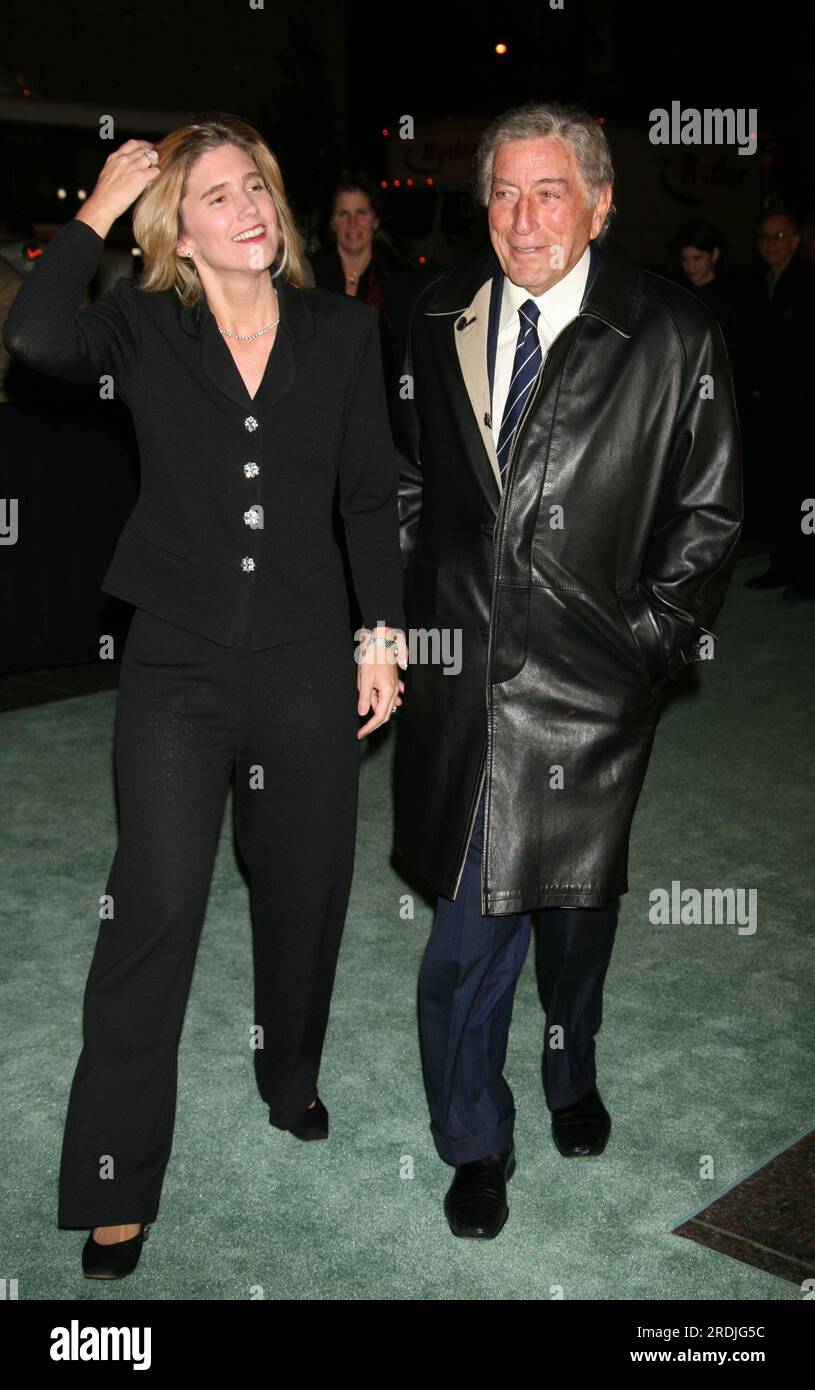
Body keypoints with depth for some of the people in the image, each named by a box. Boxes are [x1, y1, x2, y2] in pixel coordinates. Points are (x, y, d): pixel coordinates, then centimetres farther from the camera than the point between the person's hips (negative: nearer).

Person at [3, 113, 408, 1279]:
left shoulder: (343, 331, 3)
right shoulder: (145, 326, -2)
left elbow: (371, 495, 7)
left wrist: (381, 634, 4)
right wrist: (99, 209, -13)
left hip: (307, 659, 3)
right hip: (178, 662, -2)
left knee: (306, 894, 15)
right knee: (155, 906, -7)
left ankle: (292, 1084, 42)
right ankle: (117, 1185, 7)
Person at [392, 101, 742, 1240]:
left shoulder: (672, 336, -6)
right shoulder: (439, 314, 4)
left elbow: (710, 512, 0)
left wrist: (650, 636, -6)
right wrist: (417, 606, 9)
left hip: (592, 677, -1)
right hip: (464, 670, 2)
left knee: (580, 894, 17)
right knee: (470, 922, 3)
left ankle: (571, 1076, 45)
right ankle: (475, 1140, 25)